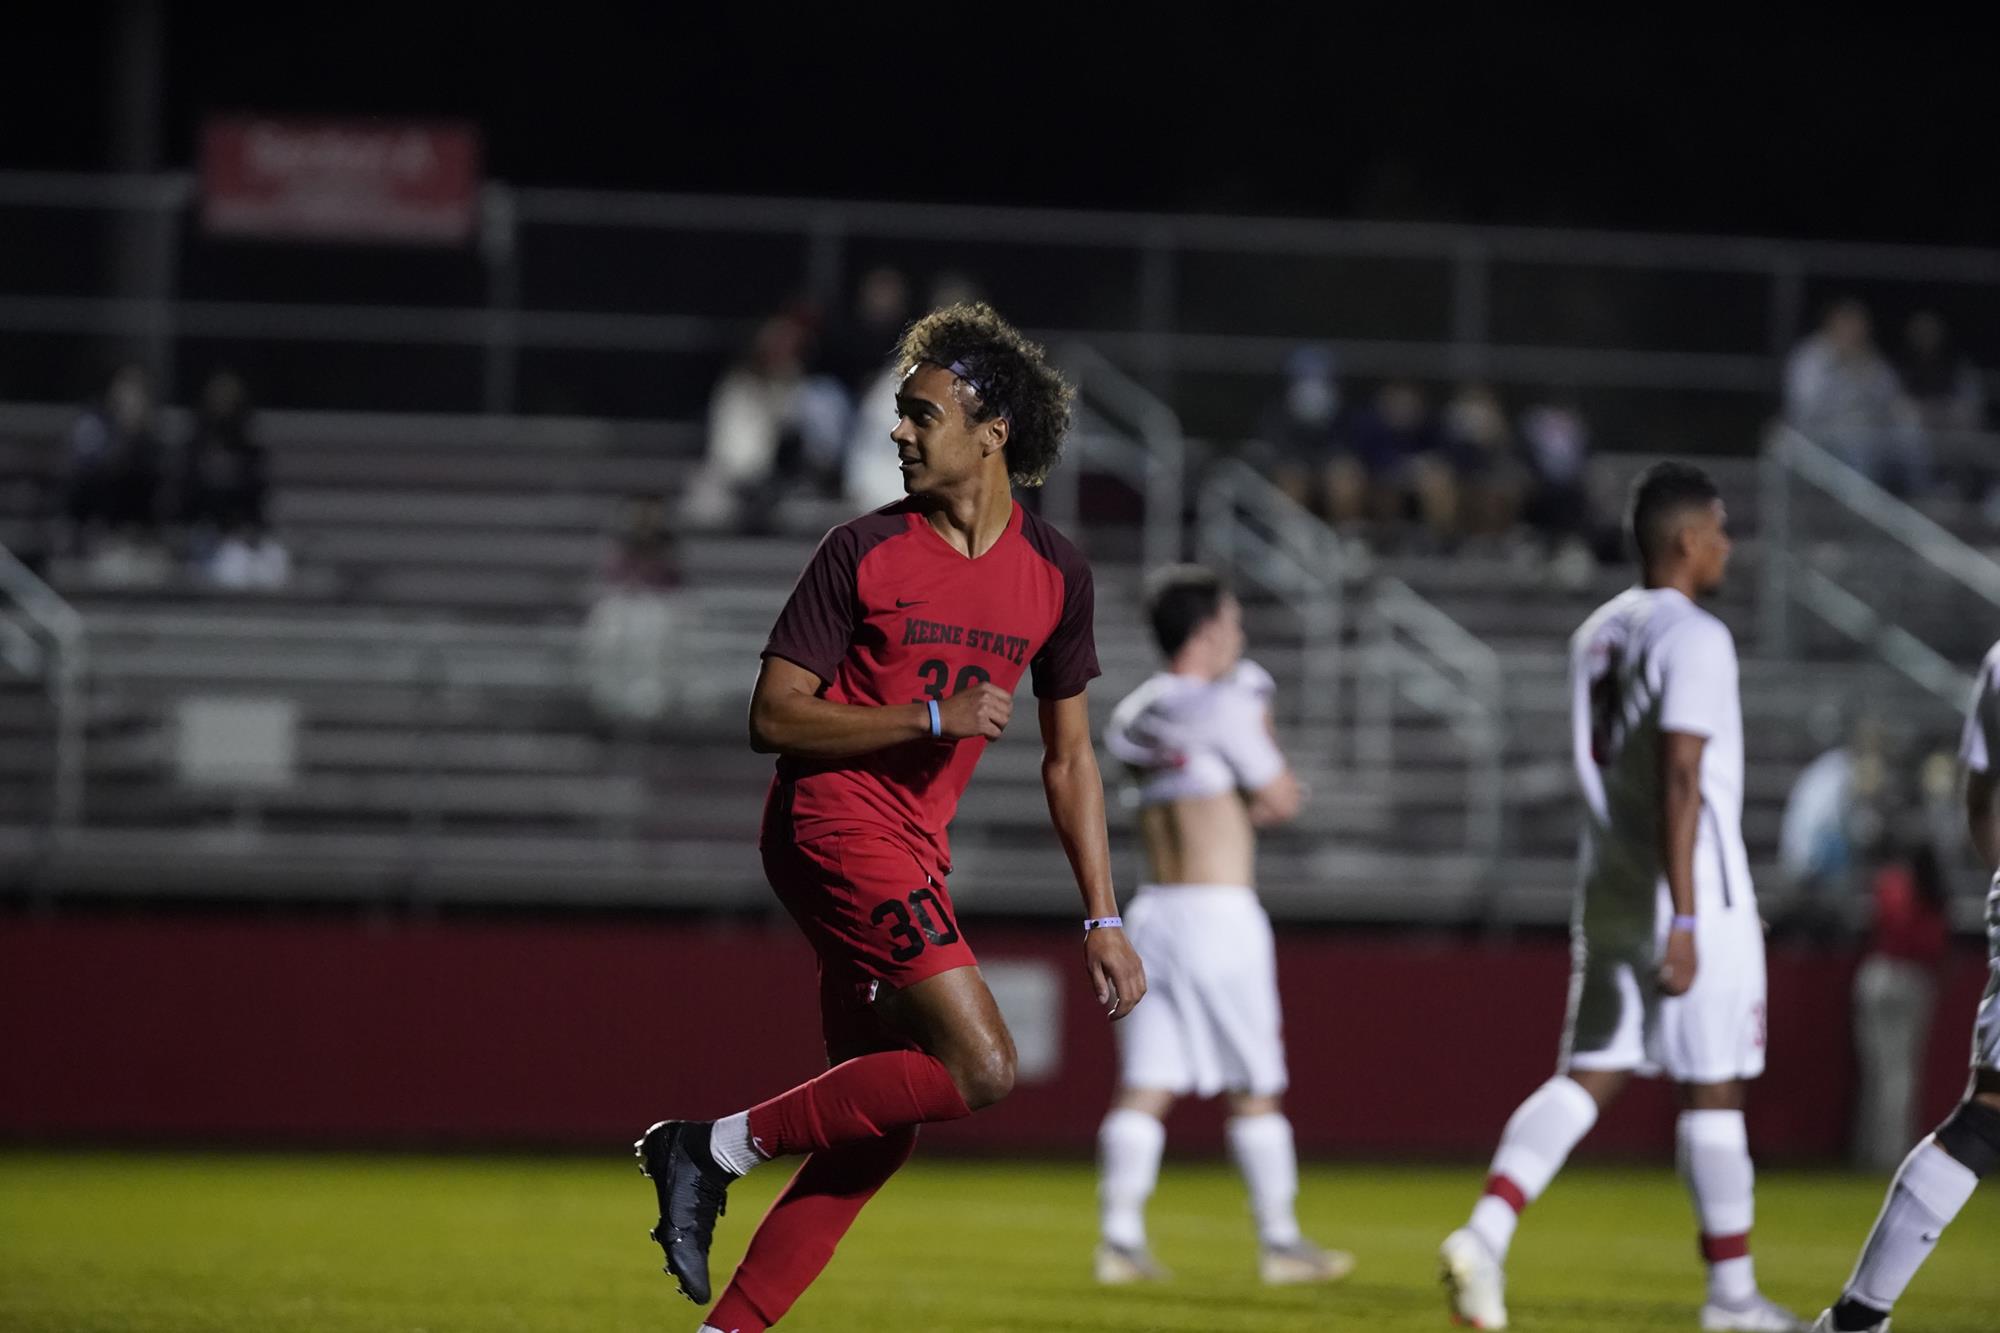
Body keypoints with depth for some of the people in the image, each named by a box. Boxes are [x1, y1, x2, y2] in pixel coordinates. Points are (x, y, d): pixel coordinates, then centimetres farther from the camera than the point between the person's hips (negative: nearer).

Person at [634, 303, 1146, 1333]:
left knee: (878, 1130, 3)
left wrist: (1103, 919, 9)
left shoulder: (1056, 573, 8)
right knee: (979, 1067, -19)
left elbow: (1068, 759, 15)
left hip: (913, 855, 6)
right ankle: (719, 1146, -11)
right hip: (833, 822, -6)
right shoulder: (863, 553, -6)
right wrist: (932, 718, -18)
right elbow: (773, 716, -8)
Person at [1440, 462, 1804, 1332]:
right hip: (1690, 902, -8)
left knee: (1587, 1079, 6)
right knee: (1710, 1091, 1)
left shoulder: (1595, 635, 14)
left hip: (1609, 897, 8)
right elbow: (1680, 779, -21)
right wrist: (1684, 920, -23)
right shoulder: (1695, 639, -13)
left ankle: (1485, 1234, -13)